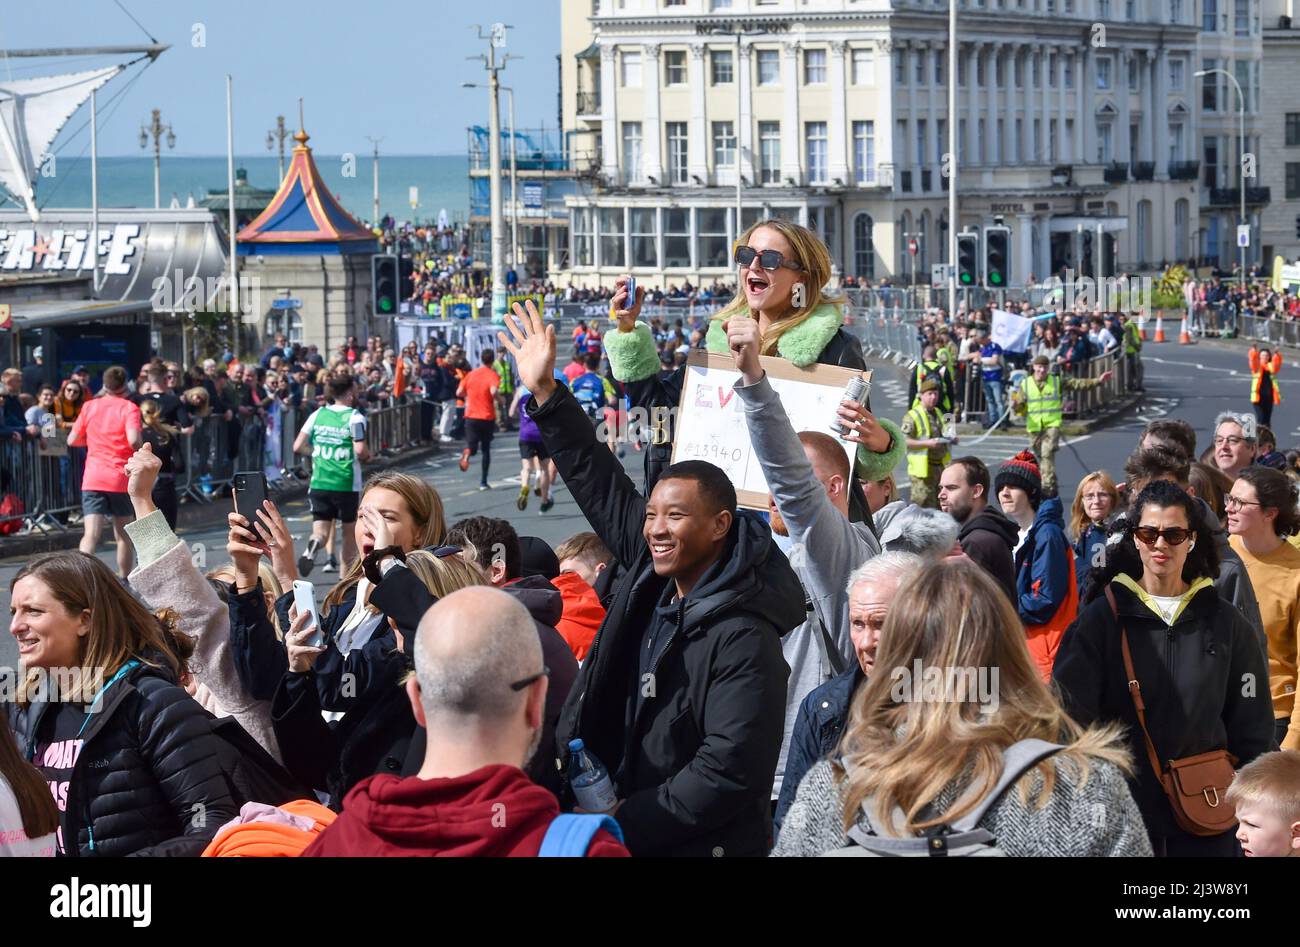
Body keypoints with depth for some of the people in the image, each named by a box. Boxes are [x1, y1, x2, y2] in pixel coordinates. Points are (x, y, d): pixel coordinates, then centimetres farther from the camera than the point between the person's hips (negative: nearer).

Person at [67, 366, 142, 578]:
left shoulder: (90, 407, 7)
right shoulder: (129, 408, -3)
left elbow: (72, 440, 10)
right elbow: (134, 440, -18)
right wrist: (140, 442, 4)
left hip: (92, 479, 1)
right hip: (121, 480, -1)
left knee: (91, 534, -9)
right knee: (123, 533, 16)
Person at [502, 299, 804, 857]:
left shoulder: (743, 639, -19)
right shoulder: (655, 577, 4)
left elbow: (728, 771, -23)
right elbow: (601, 487, 12)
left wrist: (624, 824, -19)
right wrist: (544, 393, 11)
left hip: (696, 845, -7)